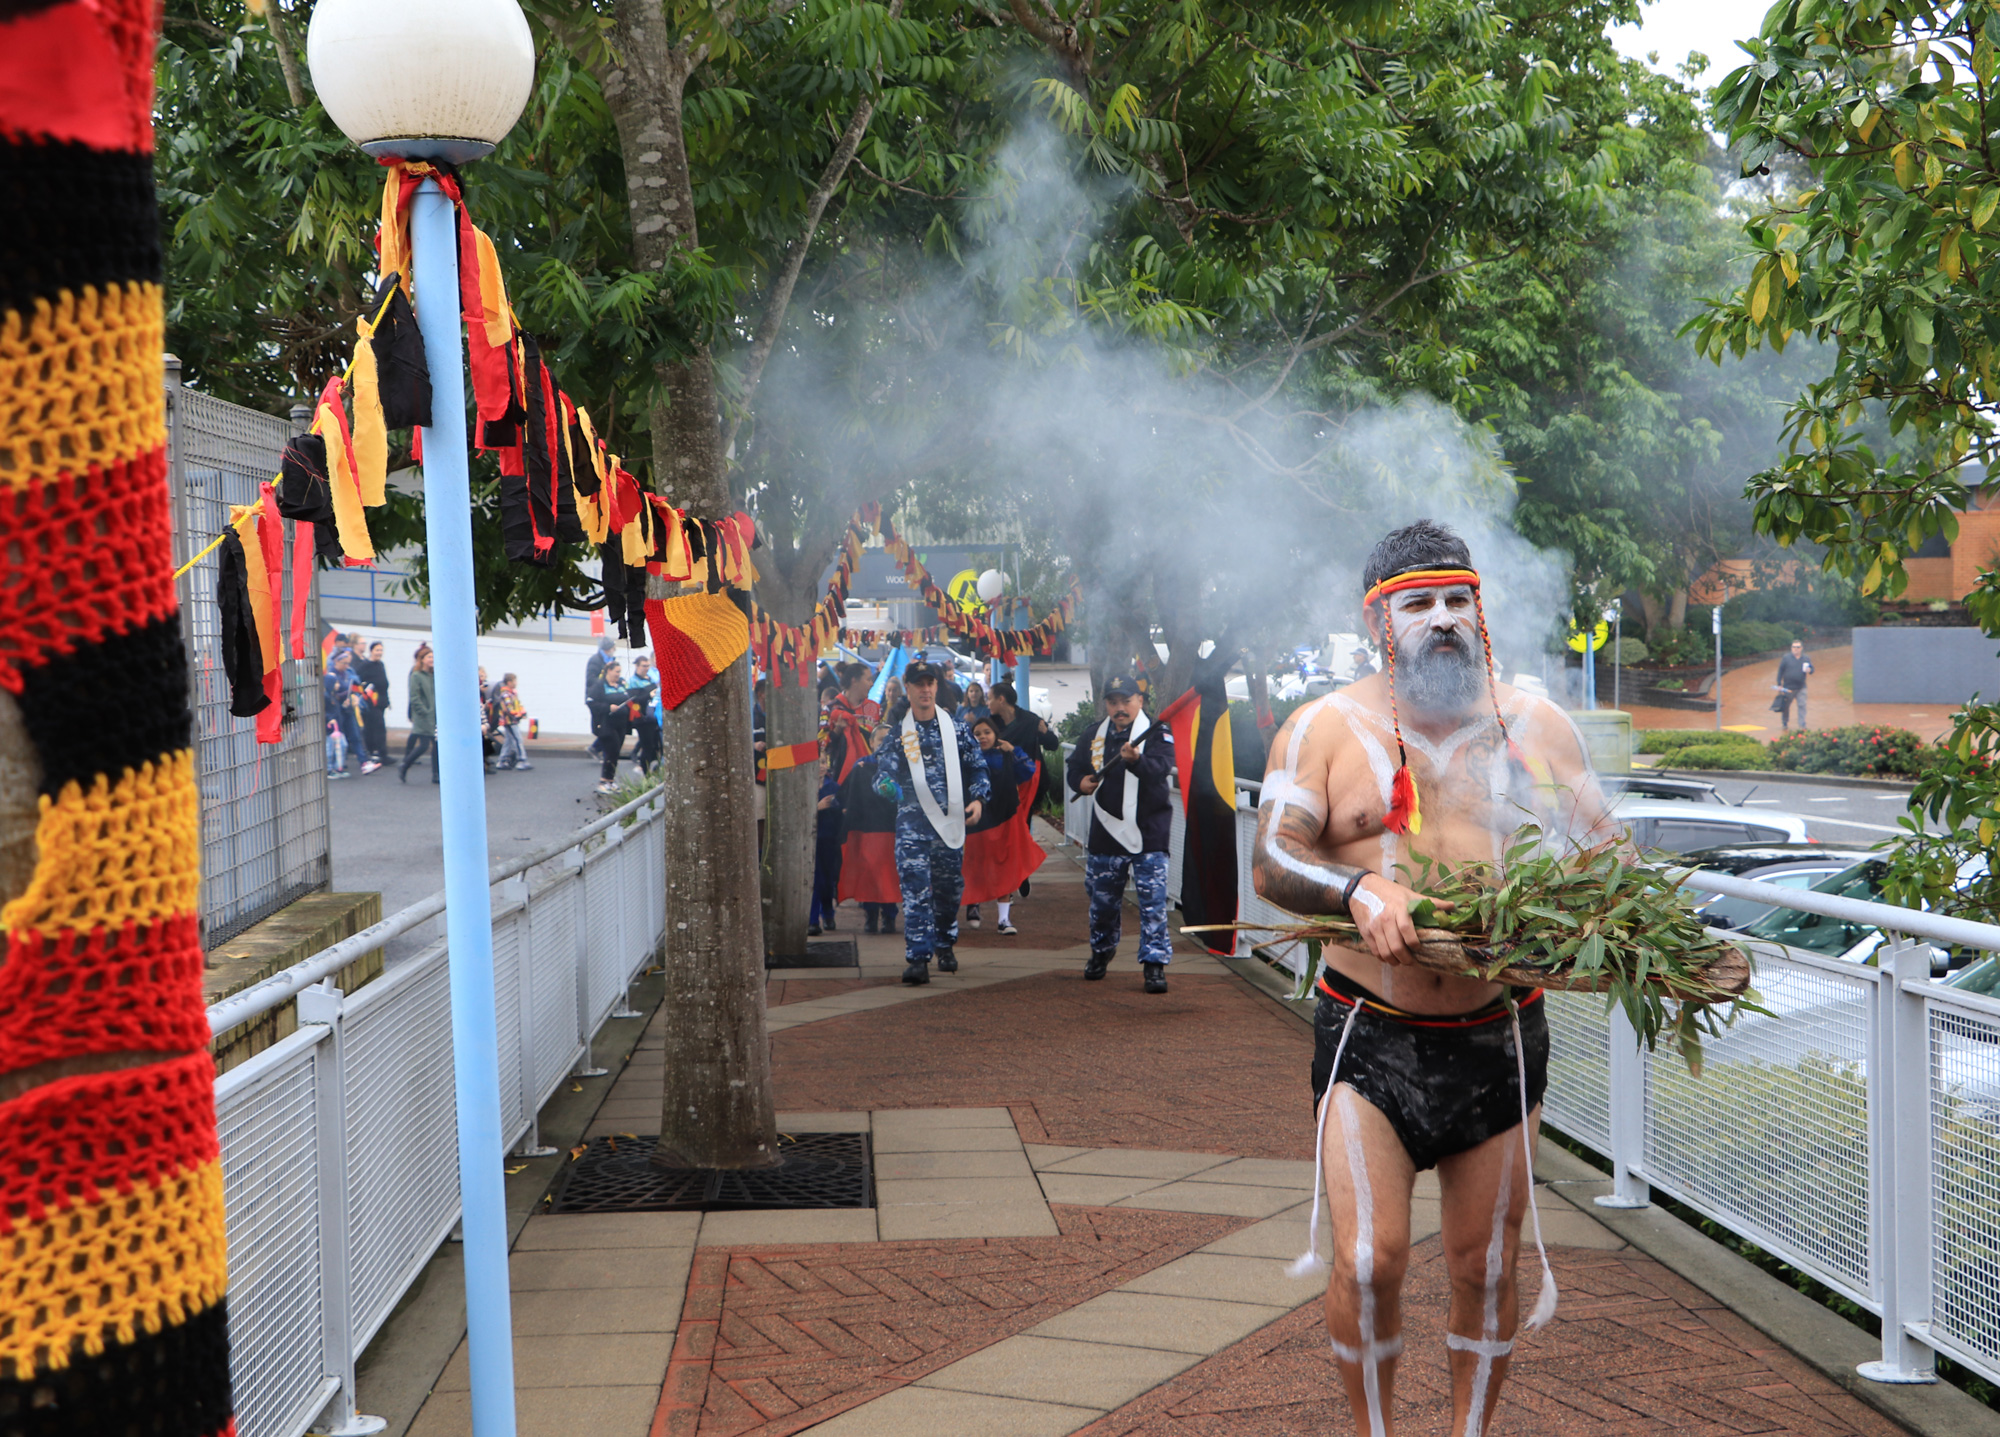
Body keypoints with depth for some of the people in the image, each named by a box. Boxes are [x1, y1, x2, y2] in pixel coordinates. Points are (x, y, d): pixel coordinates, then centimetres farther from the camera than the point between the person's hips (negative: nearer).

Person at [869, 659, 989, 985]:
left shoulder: (955, 729, 8)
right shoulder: (896, 732, 3)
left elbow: (977, 768, 13)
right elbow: (884, 775, -3)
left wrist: (977, 799, -2)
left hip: (951, 823, 2)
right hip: (912, 823, -2)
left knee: (949, 889, 12)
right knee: (915, 890, -12)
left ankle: (945, 945, 33)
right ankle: (918, 958, -13)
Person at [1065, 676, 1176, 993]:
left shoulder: (1157, 734, -7)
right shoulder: (1093, 737, 9)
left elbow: (1160, 768, -24)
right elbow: (1075, 767, 19)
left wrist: (1136, 760, -45)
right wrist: (1081, 781, -4)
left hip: (1148, 835, -4)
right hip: (1105, 833, 4)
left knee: (1153, 901, -8)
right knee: (1102, 900, 15)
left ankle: (1155, 963, -3)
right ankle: (1101, 952, 36)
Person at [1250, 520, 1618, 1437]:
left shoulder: (1536, 727, 8)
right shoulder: (1327, 727, 0)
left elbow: (1605, 854, 11)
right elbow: (1271, 861, -7)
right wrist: (1361, 890, -26)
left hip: (1500, 1039, 2)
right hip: (1371, 1037, -2)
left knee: (1487, 1267, 9)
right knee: (1368, 1261, -7)